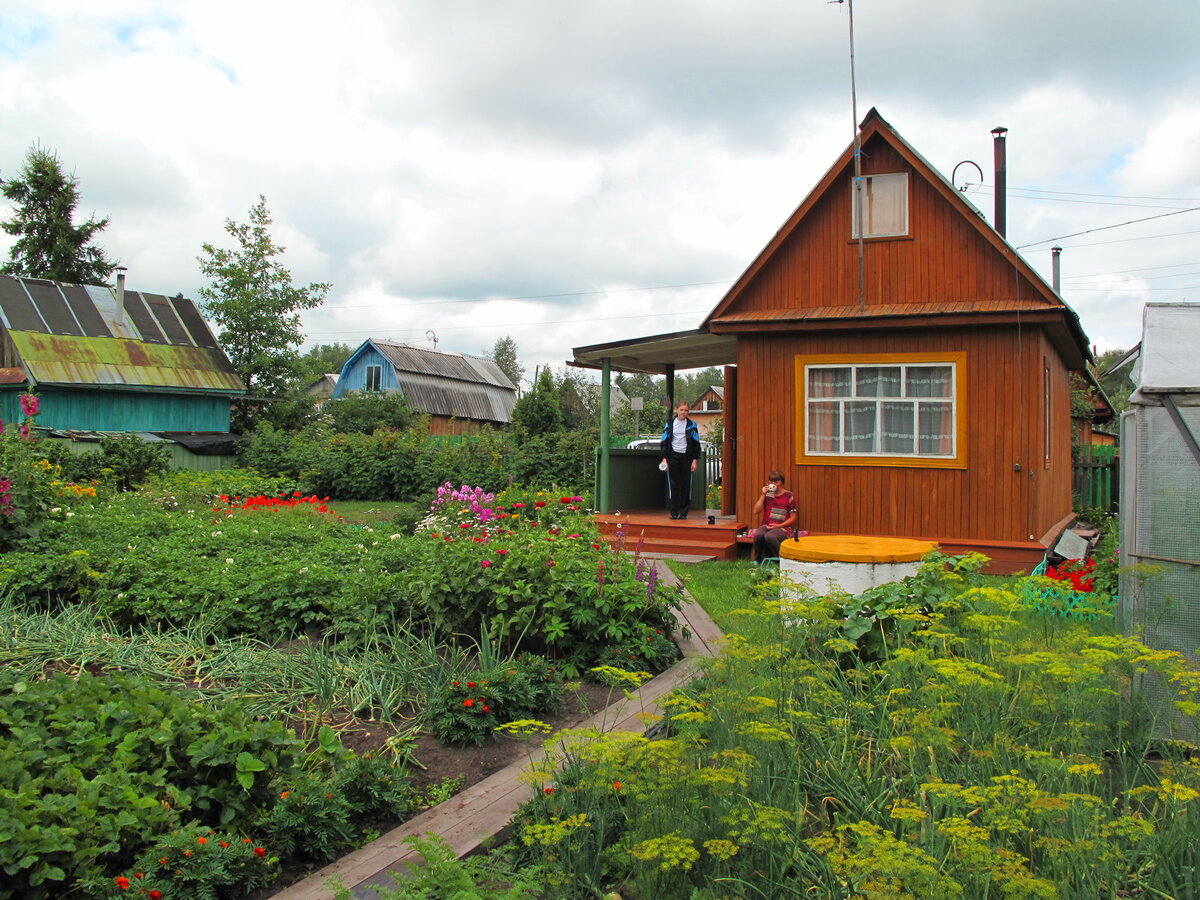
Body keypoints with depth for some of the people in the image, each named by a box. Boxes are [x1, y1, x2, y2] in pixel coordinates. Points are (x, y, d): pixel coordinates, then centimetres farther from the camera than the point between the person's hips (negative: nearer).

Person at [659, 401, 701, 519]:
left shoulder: (692, 425, 6)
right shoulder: (670, 424, 8)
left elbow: (696, 443, 6)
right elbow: (664, 442, 9)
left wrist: (695, 460, -2)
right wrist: (664, 458, 0)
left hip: (686, 457, 0)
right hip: (673, 457, 0)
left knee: (686, 485, -1)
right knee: (673, 484, -1)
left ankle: (683, 512, 5)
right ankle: (674, 512, 4)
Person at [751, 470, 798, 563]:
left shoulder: (789, 496, 2)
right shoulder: (767, 494, 11)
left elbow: (794, 518, 0)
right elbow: (756, 511, 2)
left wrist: (778, 526, -12)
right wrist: (763, 494, -2)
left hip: (782, 527, -3)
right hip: (766, 526, 3)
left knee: (769, 536, -36)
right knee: (758, 534, -31)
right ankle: (758, 560, -10)